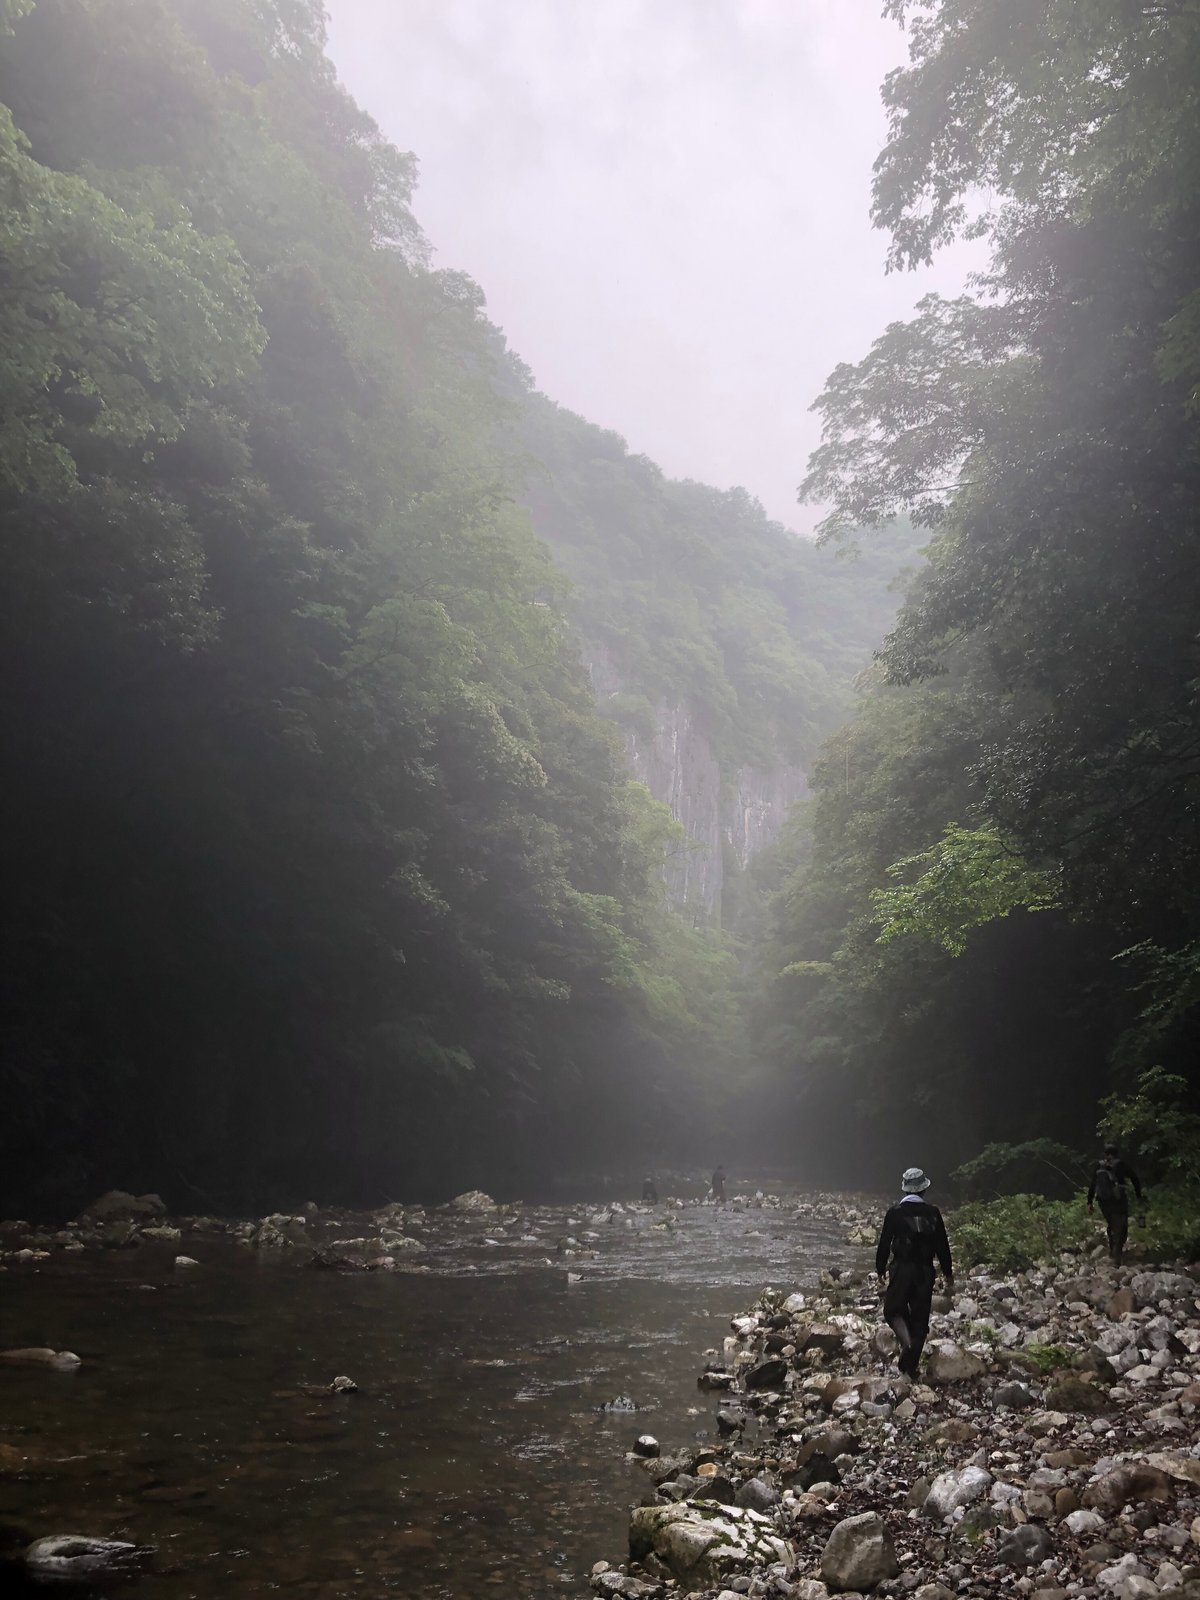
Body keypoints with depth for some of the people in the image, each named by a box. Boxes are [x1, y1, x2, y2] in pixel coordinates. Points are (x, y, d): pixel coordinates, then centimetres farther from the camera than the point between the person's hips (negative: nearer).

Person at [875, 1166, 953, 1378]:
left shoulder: (895, 1213, -5)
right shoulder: (932, 1213, -2)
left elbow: (884, 1244, -3)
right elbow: (943, 1247, 2)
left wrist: (881, 1269, 9)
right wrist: (948, 1275, 11)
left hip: (901, 1269, -2)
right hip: (925, 1271, 2)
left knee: (893, 1310, 12)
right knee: (920, 1317, 10)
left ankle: (907, 1343, -15)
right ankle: (911, 1365, 11)